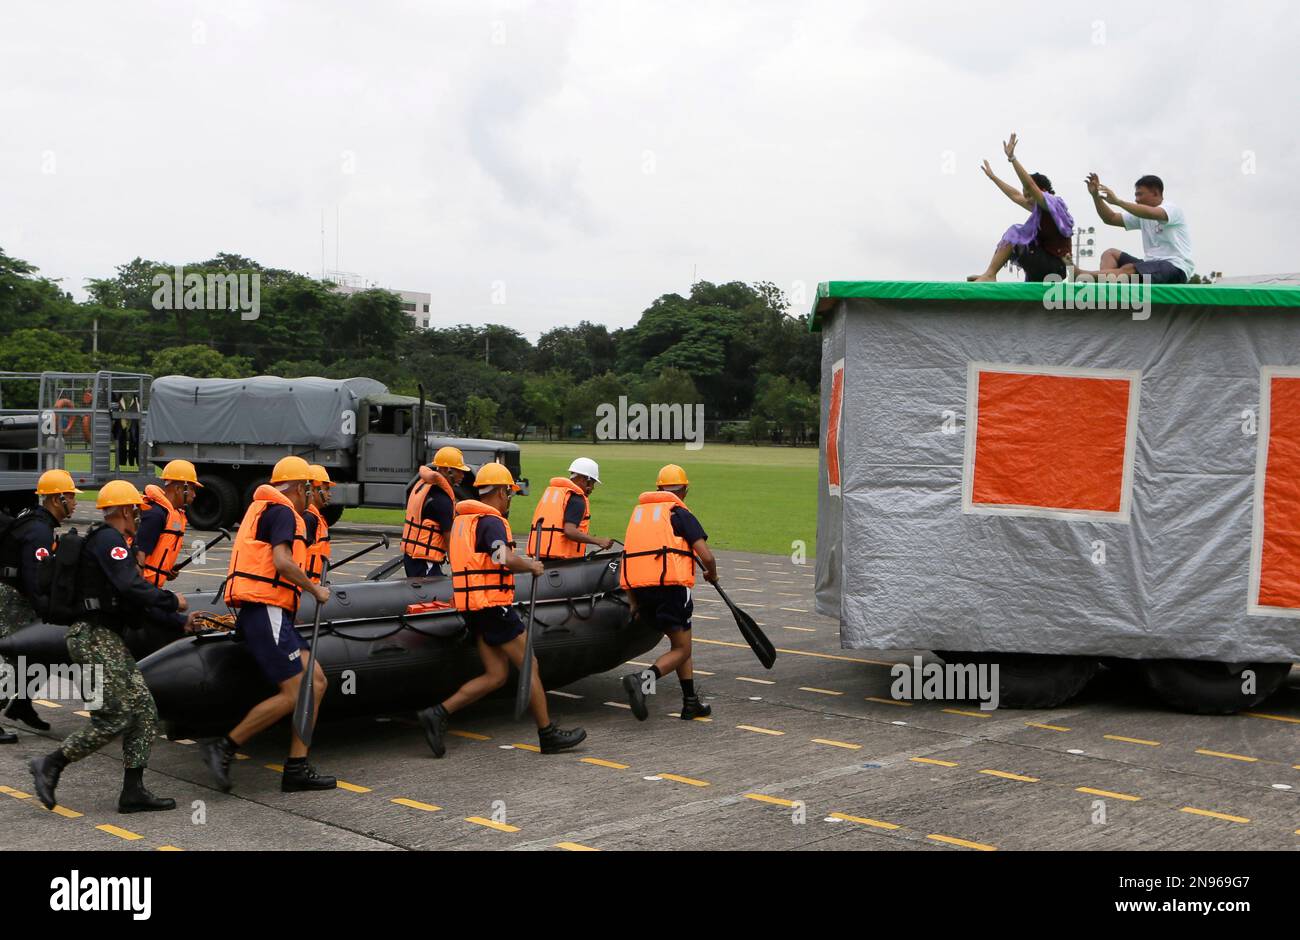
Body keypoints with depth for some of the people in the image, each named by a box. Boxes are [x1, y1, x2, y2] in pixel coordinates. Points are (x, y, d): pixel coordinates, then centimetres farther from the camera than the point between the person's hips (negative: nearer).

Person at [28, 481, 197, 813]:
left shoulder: (111, 543, 22)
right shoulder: (108, 540, -11)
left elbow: (134, 605, 25)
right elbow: (132, 588, -24)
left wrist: (179, 622, 22)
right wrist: (172, 601, -10)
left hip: (109, 640, 10)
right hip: (95, 639, -10)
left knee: (144, 712, 4)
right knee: (115, 718, -11)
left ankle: (133, 791, 5)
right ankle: (50, 765, 2)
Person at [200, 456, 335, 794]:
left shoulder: (261, 509, 24)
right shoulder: (282, 512, -6)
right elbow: (282, 561, -19)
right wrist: (316, 590, -8)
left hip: (255, 613, 10)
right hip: (266, 611, -10)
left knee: (316, 681, 5)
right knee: (293, 694, -11)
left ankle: (296, 769, 3)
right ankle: (224, 747, -8)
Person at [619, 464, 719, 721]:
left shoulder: (639, 511, 20)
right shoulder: (680, 514, 1)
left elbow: (629, 555, 17)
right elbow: (707, 557, -7)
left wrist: (633, 602, 19)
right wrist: (712, 575, 16)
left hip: (640, 589, 7)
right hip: (671, 585, -7)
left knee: (680, 643, 19)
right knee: (681, 649, 2)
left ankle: (691, 703, 19)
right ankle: (643, 679, -22)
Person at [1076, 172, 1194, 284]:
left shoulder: (1171, 209, -6)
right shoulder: (1142, 215, 18)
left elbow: (1151, 213, -29)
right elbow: (1110, 218, 14)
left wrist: (1117, 201, -33)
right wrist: (1095, 196, -1)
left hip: (1176, 269, -9)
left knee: (1129, 270, -32)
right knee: (1110, 253, -1)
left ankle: (1078, 274, -45)